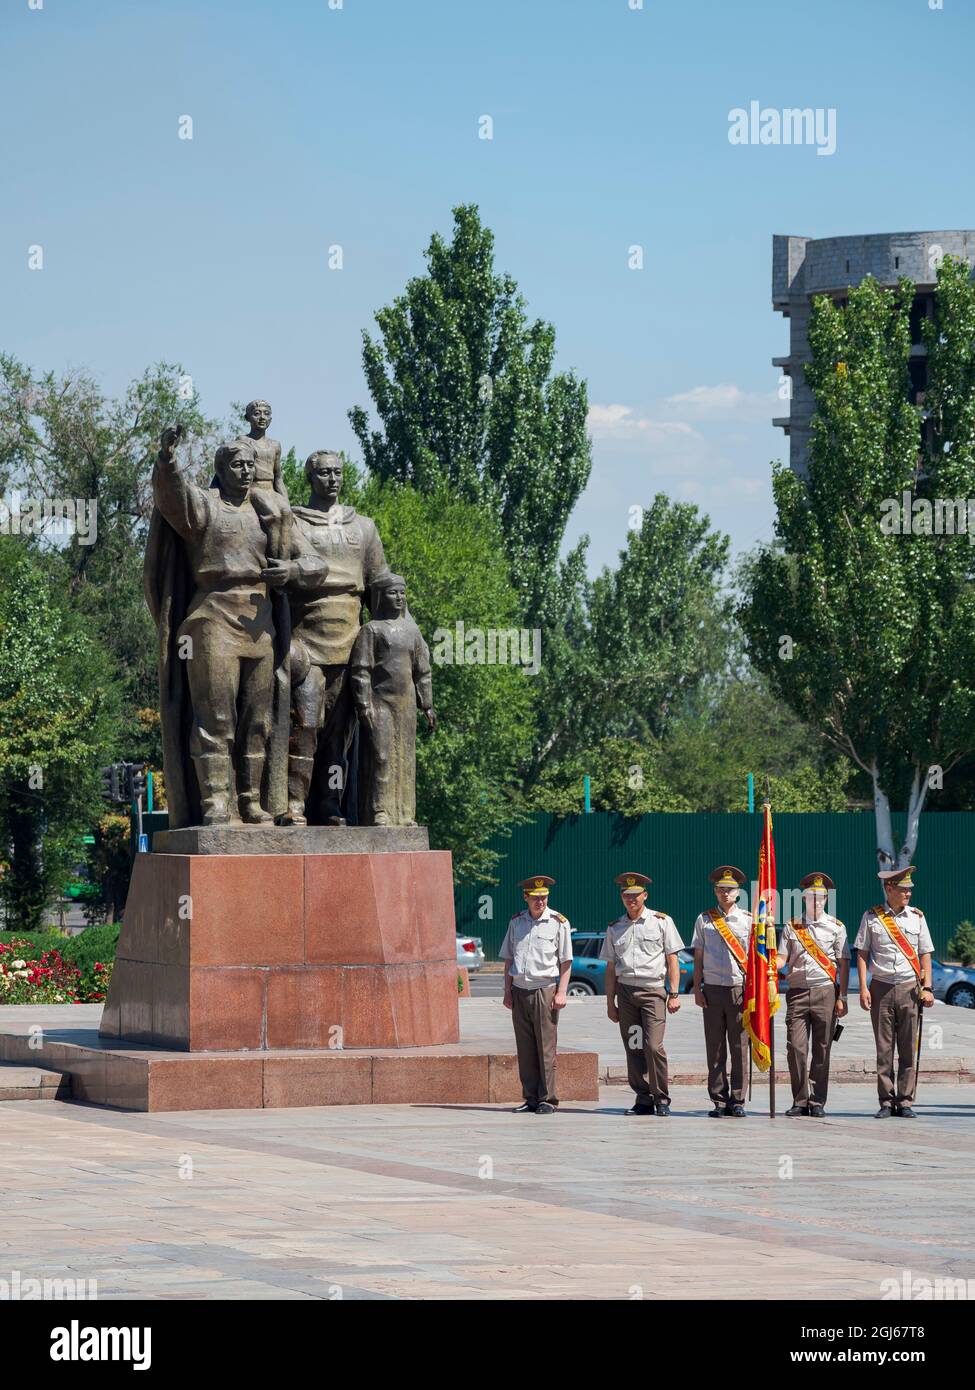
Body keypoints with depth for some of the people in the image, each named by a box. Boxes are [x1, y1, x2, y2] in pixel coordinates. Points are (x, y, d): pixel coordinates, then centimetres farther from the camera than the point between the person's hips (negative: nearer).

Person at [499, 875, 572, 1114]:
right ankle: (531, 1099, 11)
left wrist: (561, 993, -7)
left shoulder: (558, 922, 0)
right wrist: (508, 992, 9)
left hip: (545, 990, -4)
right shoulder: (516, 922, 11)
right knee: (525, 1049, 5)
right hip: (520, 991, 4)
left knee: (546, 1049, -4)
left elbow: (566, 962, 1)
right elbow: (508, 959, 16)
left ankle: (548, 1100, 0)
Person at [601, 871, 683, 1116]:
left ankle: (661, 1099, -4)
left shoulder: (661, 921, 5)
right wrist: (610, 1002, 12)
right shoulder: (615, 928, 14)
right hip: (625, 990, 4)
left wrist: (674, 994, -3)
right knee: (633, 1049, 2)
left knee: (653, 1046, -14)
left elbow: (672, 960, 4)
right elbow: (611, 968, 16)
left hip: (653, 990, -4)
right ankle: (643, 1100, 9)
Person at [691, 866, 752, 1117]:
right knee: (715, 1049, 0)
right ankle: (719, 1101, 4)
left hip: (740, 990, -1)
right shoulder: (704, 920, 10)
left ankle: (737, 1101, 2)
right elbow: (698, 958, 11)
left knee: (739, 1048, -2)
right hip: (713, 989, 1)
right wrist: (697, 990, 4)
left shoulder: (748, 921, 8)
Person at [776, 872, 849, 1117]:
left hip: (825, 992, -1)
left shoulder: (836, 927, 6)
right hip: (797, 992, 1)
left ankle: (817, 1102, 6)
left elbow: (843, 964, 5)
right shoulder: (792, 927, 10)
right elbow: (782, 958, 8)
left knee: (821, 1050, 0)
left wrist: (842, 998, -1)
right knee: (796, 1048, -5)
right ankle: (800, 1101, 2)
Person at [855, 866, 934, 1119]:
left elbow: (925, 955, 10)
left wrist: (927, 988, 1)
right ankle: (886, 1103, 5)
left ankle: (906, 1103, 4)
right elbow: (862, 954, 5)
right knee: (884, 1049, 0)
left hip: (910, 989, 1)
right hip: (881, 988, -1)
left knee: (908, 1049, -1)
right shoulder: (871, 917, 4)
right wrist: (863, 989, -4)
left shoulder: (916, 917, 8)